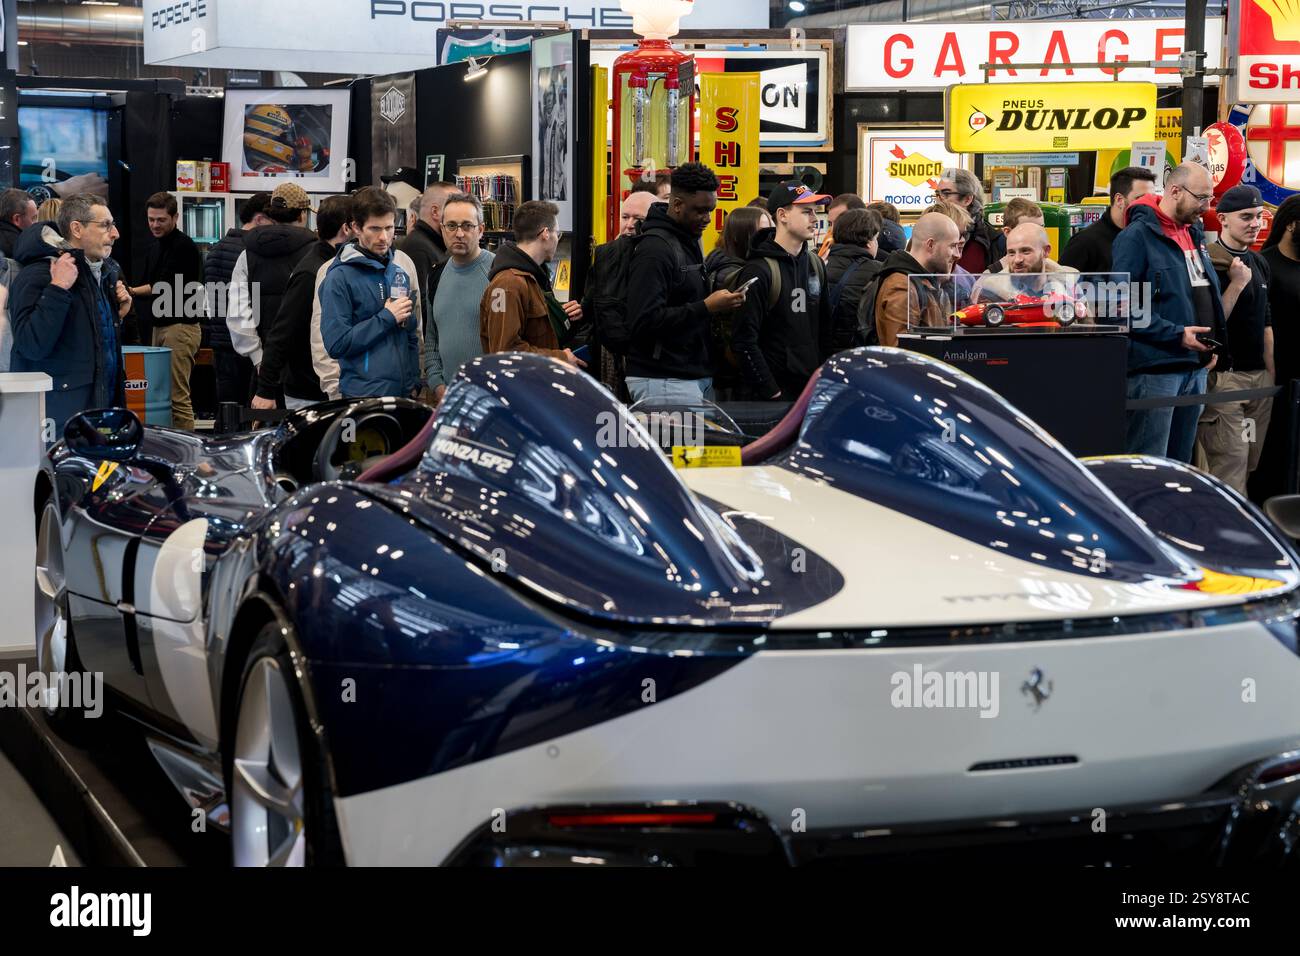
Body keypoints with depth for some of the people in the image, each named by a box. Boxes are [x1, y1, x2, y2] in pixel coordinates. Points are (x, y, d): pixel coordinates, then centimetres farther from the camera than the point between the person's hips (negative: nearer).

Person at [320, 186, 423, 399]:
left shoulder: (403, 264, 10)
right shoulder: (339, 276, -8)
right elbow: (336, 344, -15)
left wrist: (415, 381, 10)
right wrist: (386, 318, -14)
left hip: (404, 391, 5)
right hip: (363, 395, -5)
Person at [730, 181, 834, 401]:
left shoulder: (815, 265, 12)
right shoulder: (759, 271, -11)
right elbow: (744, 341, -16)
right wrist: (771, 393, -17)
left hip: (814, 389, 7)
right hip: (777, 393, -6)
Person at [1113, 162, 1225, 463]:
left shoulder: (1194, 233, 16)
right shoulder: (1137, 236, -11)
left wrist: (1212, 342, 12)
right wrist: (1177, 335, -20)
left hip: (1195, 367, 9)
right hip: (1154, 368, -9)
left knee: (1181, 465, 14)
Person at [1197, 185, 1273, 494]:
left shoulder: (1260, 263, 16)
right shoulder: (1210, 263, -9)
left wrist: (1271, 374, 17)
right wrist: (1237, 283, -18)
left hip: (1259, 377, 8)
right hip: (1224, 378, -8)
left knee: (1250, 467, 7)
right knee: (1230, 467, -11)